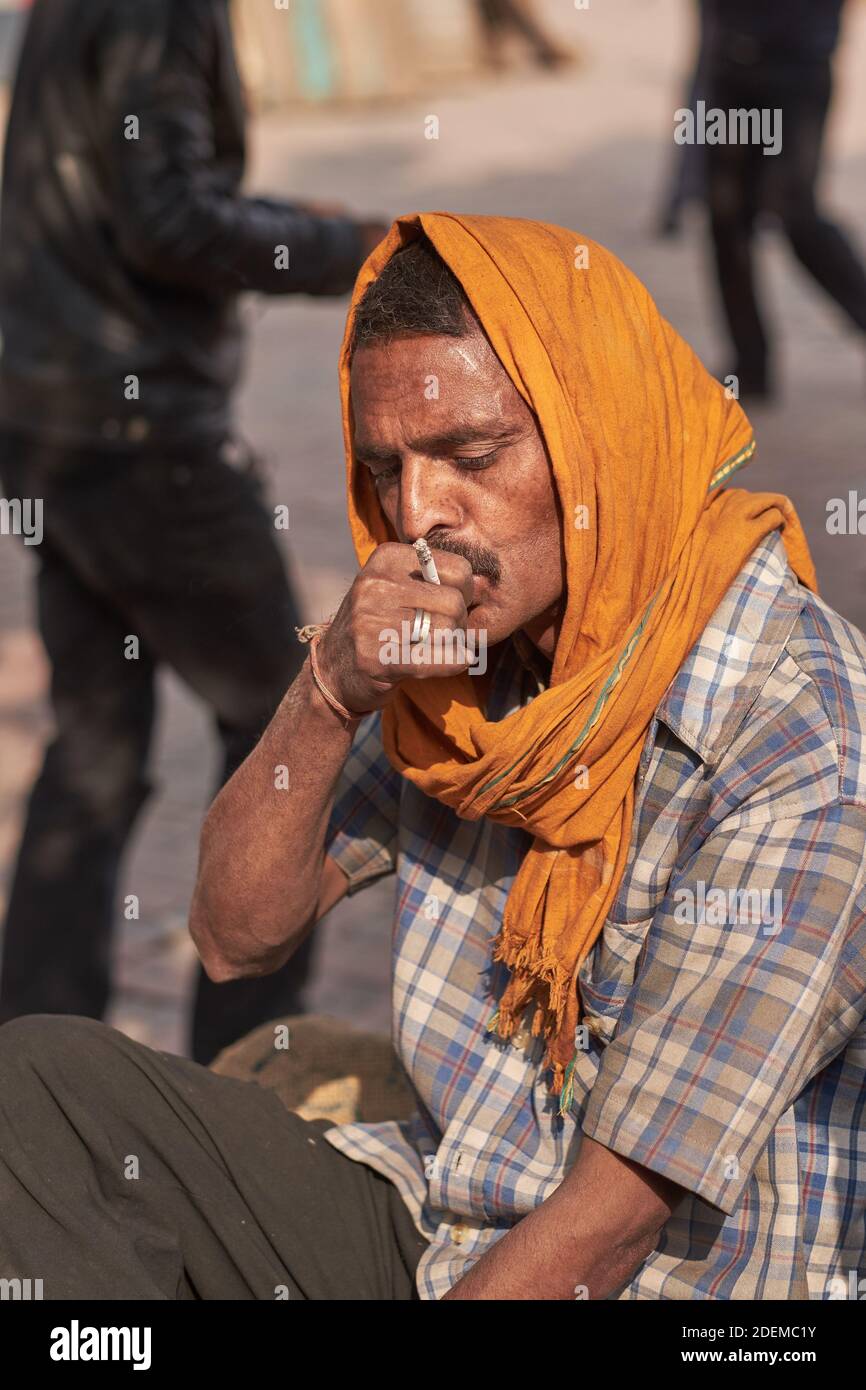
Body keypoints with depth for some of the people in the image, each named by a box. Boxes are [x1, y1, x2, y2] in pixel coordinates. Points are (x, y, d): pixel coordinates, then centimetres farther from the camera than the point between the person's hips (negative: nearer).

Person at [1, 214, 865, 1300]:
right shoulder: (472, 647, -1)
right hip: (428, 1232, 7)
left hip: (665, 1283, -6)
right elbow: (236, 935, 4)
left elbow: (616, 1218, -21)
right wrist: (327, 694, -13)